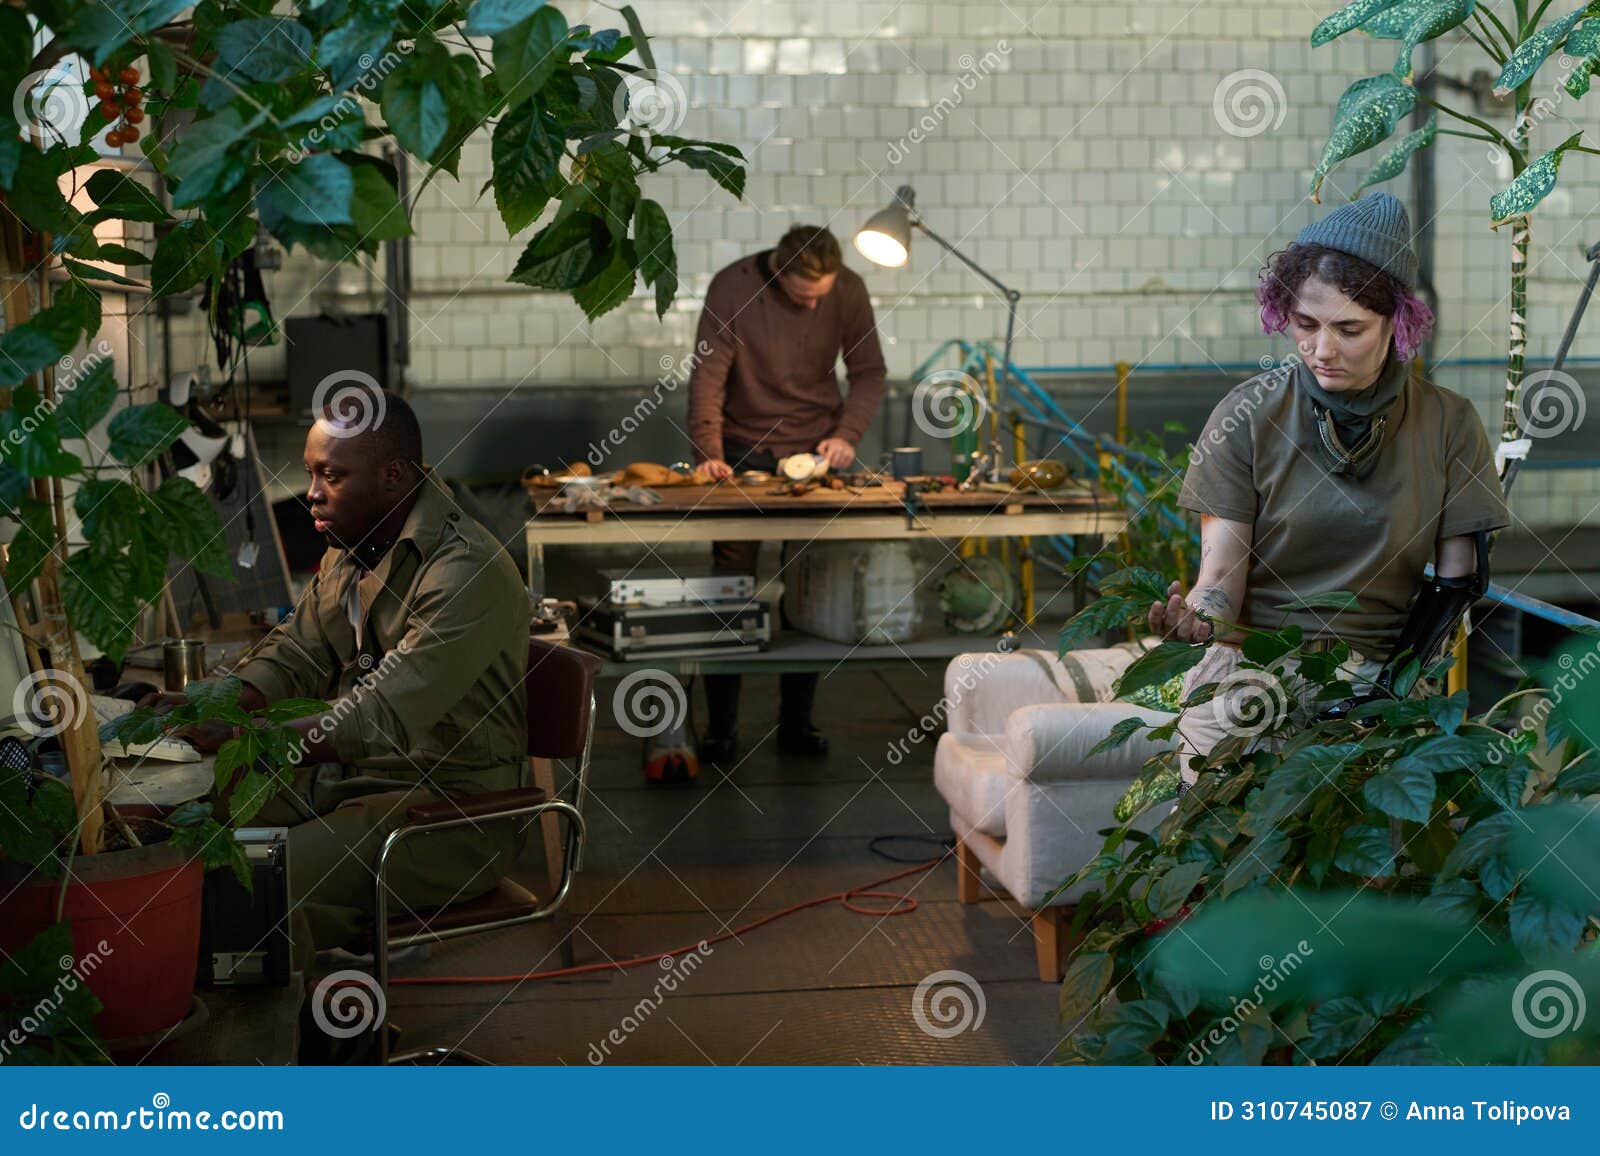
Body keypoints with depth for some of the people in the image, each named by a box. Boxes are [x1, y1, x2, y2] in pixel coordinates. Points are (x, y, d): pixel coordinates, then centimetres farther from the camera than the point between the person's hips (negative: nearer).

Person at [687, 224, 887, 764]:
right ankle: (720, 726, 6)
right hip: (745, 451, -2)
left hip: (815, 451, 2)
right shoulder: (732, 288, -15)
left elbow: (868, 372, 1)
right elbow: (707, 376, -15)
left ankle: (797, 721, 13)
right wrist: (709, 453, -26)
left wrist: (847, 435, -14)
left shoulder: (849, 290, -8)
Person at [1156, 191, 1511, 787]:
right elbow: (1222, 574, -5)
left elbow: (1457, 580, 3)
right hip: (1252, 660, -1)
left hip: (1376, 669, 1)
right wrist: (1194, 618, -30)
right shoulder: (1246, 416, 0)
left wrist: (1393, 683, -14)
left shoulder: (1448, 424, 3)